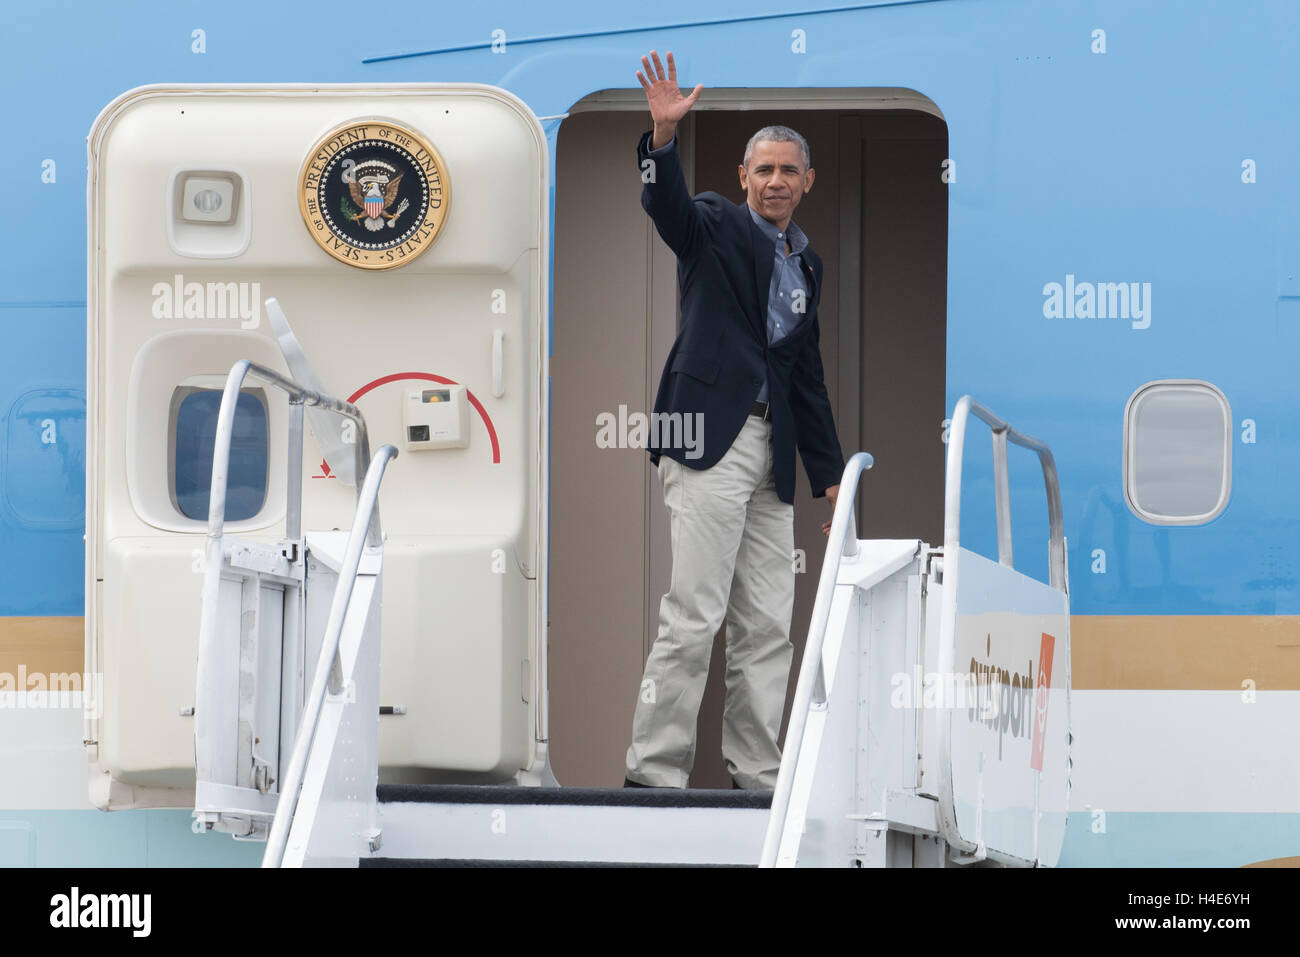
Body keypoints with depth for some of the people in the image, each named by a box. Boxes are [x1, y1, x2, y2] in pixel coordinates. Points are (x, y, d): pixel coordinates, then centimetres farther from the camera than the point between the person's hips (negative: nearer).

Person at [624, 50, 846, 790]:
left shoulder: (807, 264, 20)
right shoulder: (717, 227, 3)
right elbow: (667, 205, -19)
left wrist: (830, 473, 20)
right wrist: (664, 134, -37)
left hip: (772, 452, 7)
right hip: (711, 439, -7)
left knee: (769, 625, 7)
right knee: (695, 614, -11)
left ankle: (757, 773, 12)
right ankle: (655, 770, -8)